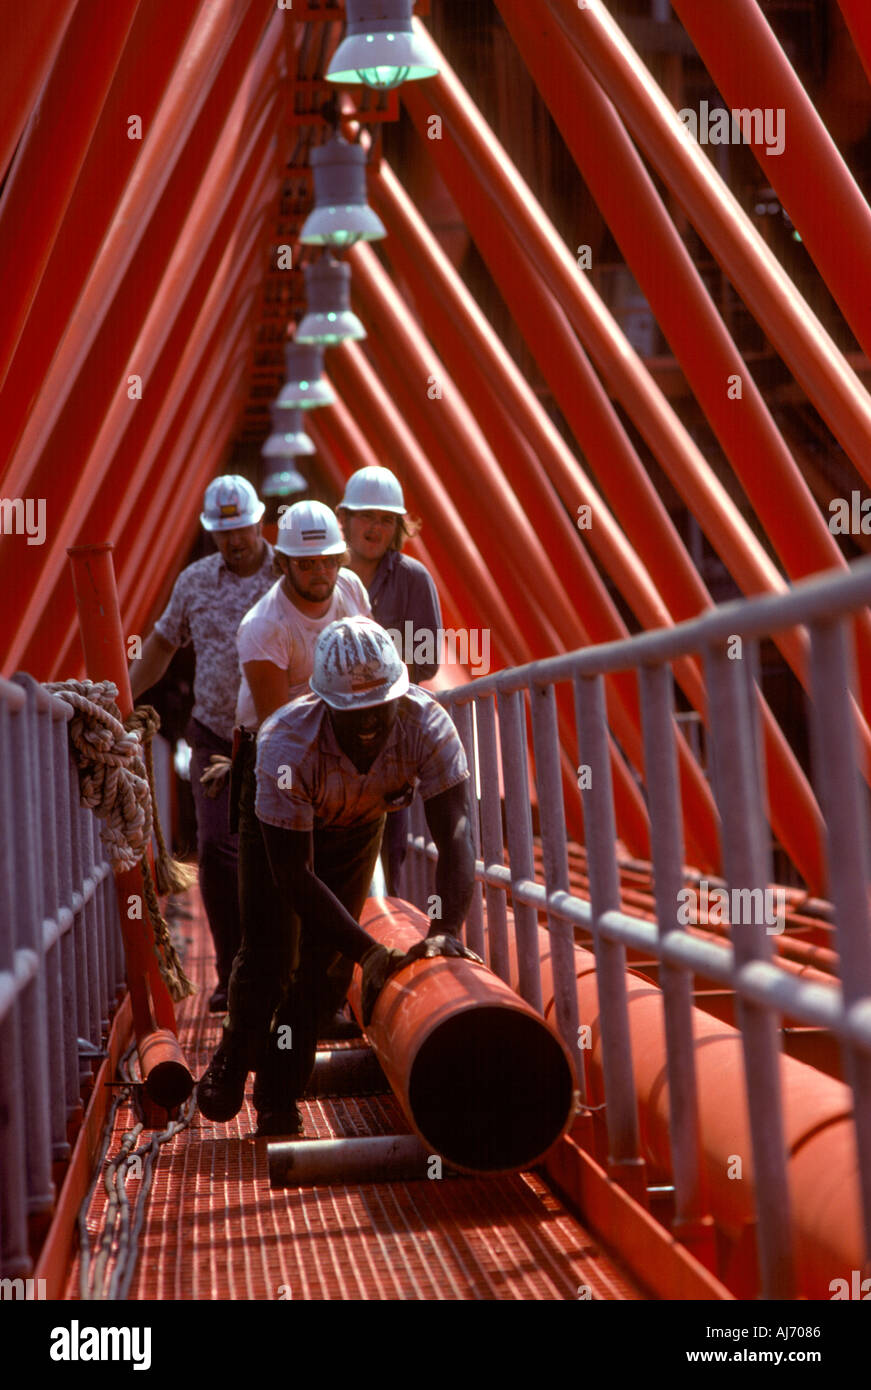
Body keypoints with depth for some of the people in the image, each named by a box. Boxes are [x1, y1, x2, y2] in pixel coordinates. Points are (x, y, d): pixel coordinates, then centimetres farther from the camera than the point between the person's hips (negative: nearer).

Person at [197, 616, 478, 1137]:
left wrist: (446, 930, -55)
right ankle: (234, 1058, 24)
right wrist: (371, 952, -44)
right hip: (282, 826, -2)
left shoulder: (427, 725, -37)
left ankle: (280, 1091, 15)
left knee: (328, 960, -5)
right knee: (270, 952, -8)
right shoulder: (287, 745, -42)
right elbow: (294, 873, -38)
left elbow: (456, 834, -40)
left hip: (358, 826, 2)